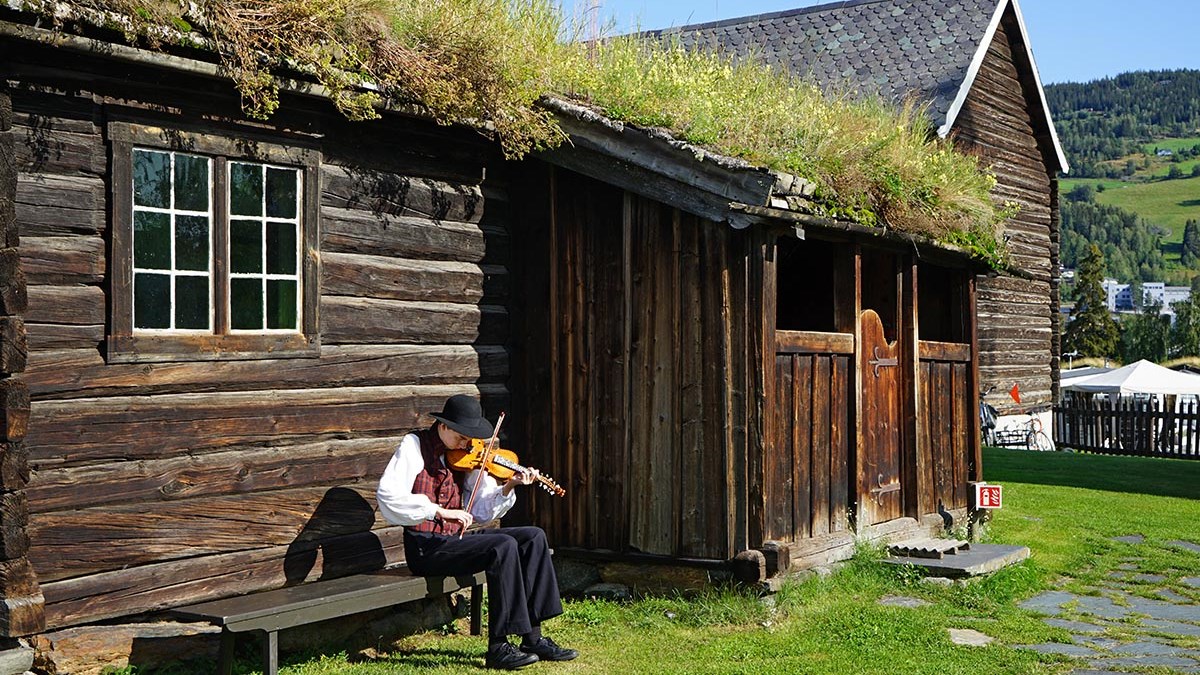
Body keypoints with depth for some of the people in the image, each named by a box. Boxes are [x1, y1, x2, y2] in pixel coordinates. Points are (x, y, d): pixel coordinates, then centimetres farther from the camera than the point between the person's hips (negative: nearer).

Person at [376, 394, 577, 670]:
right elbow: (387, 495, -21)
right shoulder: (415, 445, -5)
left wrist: (508, 488, -8)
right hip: (426, 546, -7)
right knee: (503, 546, -26)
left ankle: (533, 638, -8)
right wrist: (439, 511, -27)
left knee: (533, 537, -8)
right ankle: (498, 647, -21)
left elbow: (482, 512, 9)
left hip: (456, 537, 7)